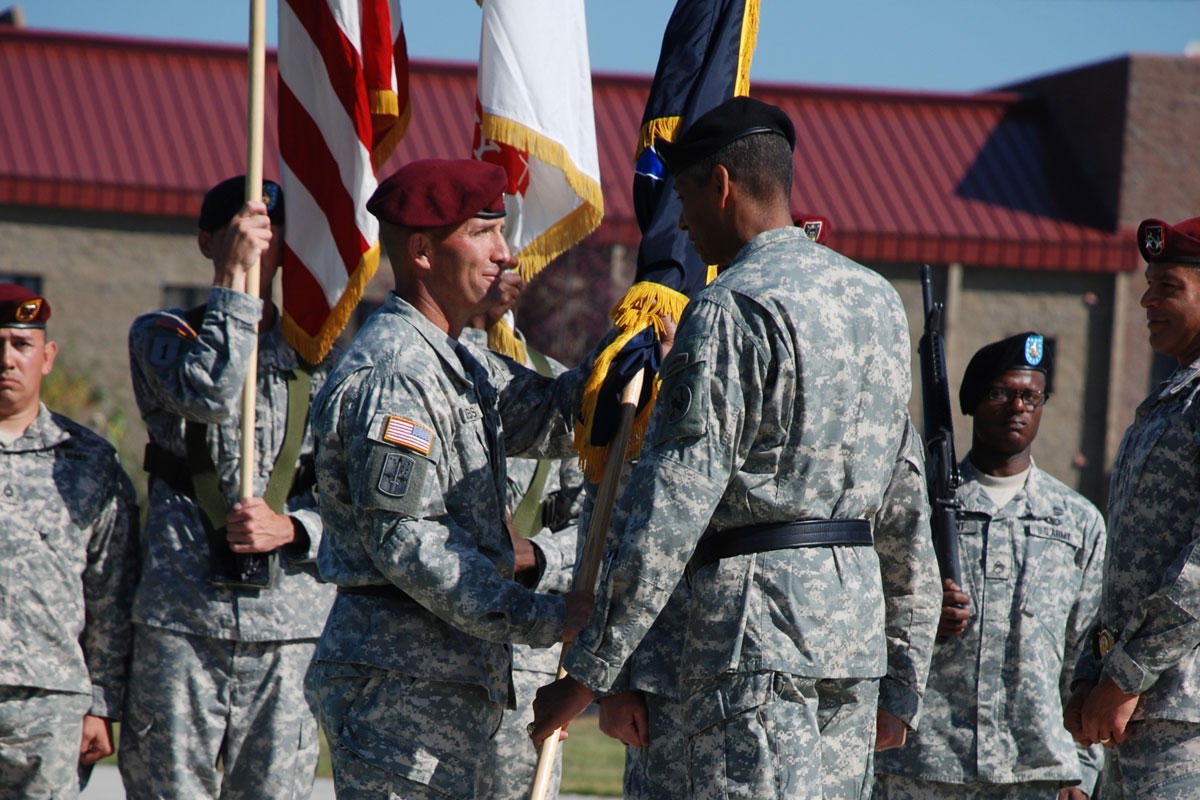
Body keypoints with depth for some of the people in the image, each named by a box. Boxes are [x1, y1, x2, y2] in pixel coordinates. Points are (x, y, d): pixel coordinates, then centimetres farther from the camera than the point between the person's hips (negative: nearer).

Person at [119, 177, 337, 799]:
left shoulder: (319, 356, 13)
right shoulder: (159, 335, 9)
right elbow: (207, 393, -15)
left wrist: (292, 528, -8)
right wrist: (233, 282, -10)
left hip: (293, 623, 2)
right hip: (183, 615, -2)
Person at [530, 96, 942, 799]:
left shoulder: (732, 310, -10)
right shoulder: (877, 299, 15)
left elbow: (674, 509, -16)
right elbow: (908, 506, 18)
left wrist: (588, 673, -13)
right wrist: (905, 675, 22)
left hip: (759, 633, -8)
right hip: (858, 611, 8)